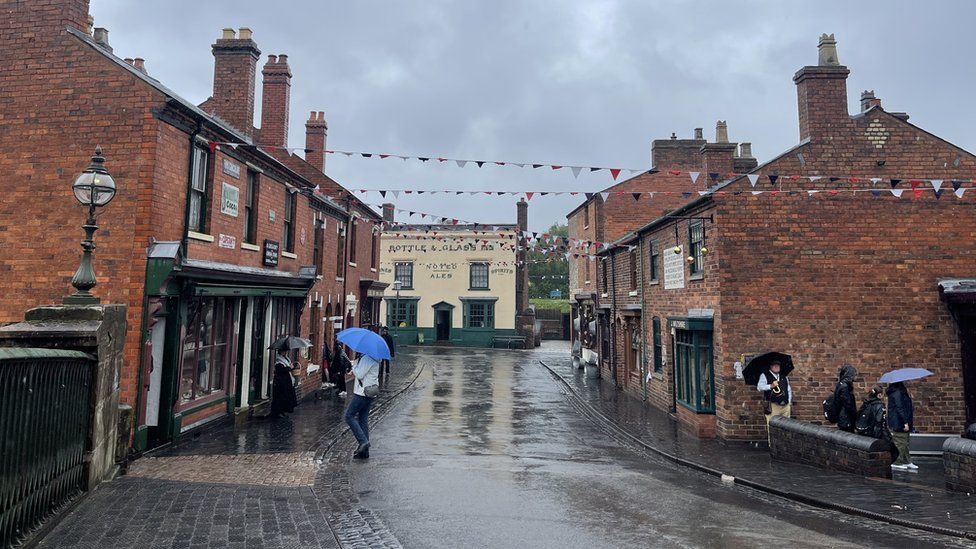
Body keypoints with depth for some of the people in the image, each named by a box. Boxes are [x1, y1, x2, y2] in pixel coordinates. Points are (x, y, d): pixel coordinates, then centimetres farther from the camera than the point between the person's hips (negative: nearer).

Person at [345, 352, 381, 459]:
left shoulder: (367, 358, -18)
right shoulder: (373, 357, 13)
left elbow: (360, 374, -19)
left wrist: (354, 367, -4)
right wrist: (355, 374, 5)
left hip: (362, 392, -10)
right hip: (369, 393, 10)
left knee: (349, 416, -2)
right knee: (363, 420, 11)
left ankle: (363, 441, -9)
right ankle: (364, 450, 13)